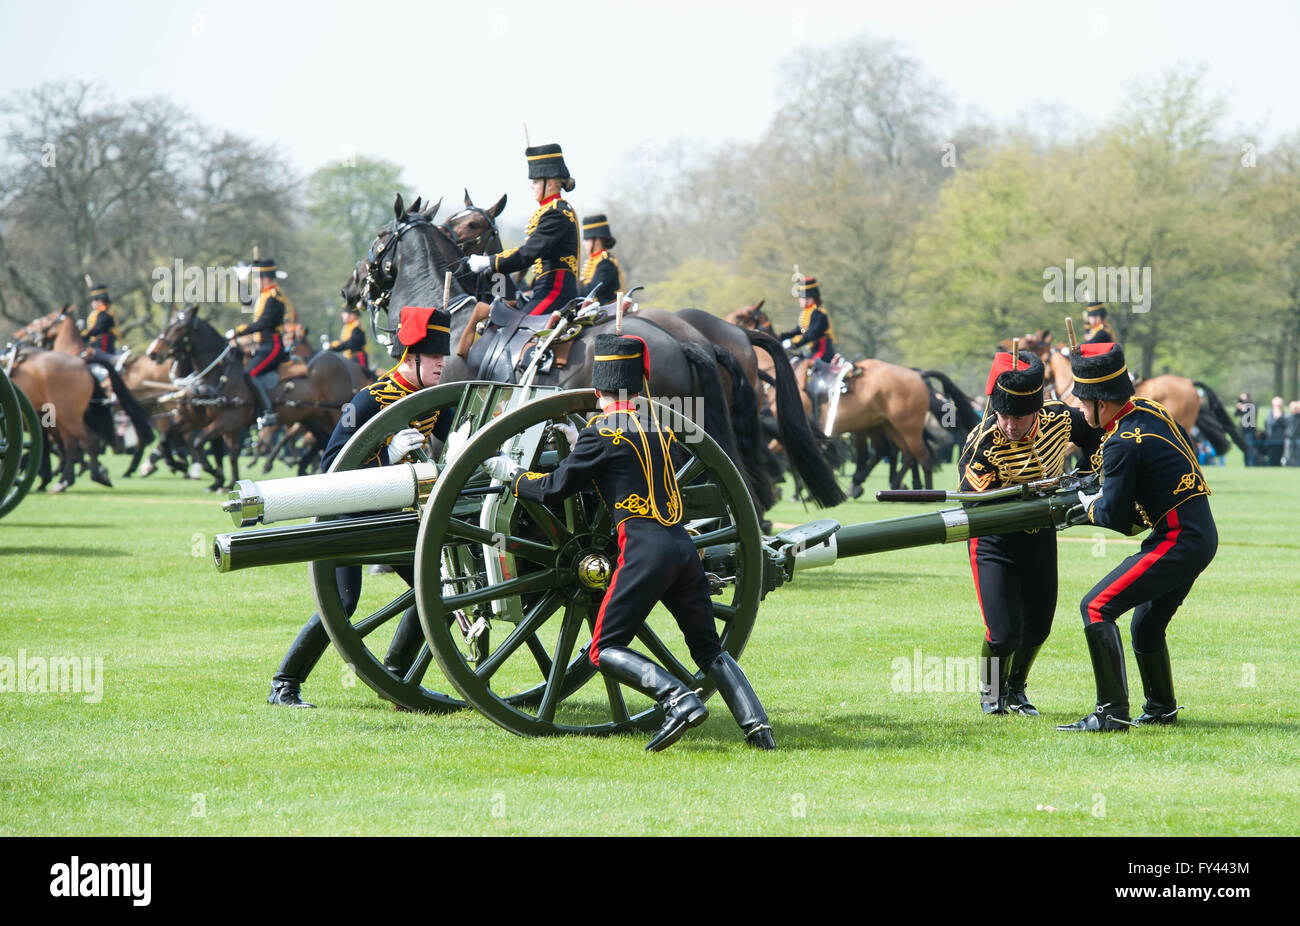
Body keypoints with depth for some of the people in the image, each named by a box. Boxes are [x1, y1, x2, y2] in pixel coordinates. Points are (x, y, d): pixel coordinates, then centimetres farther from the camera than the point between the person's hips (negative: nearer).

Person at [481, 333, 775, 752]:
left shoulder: (604, 431, -2)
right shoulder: (659, 427, 18)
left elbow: (554, 488, 2)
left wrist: (509, 473, 18)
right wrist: (581, 444, 39)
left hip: (644, 549, -7)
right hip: (684, 546, 7)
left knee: (604, 651, -2)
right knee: (709, 650, 17)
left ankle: (679, 700, -21)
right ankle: (755, 722, 0)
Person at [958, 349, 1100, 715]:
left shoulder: (1060, 418, -17)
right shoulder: (983, 444, -29)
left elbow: (1096, 436, 6)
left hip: (1040, 535, 5)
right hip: (994, 541, -4)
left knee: (1037, 628, 12)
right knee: (1004, 634, -13)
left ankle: (1015, 690, 39)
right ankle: (990, 692, 18)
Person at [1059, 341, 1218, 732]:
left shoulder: (1122, 443, -19)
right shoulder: (1151, 410, 8)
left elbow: (1115, 517, -15)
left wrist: (1089, 505, 7)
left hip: (1178, 542, -10)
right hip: (1204, 536, 10)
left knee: (1096, 608, -14)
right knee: (1147, 626, 24)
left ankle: (1112, 713, -20)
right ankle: (1161, 709, 38)